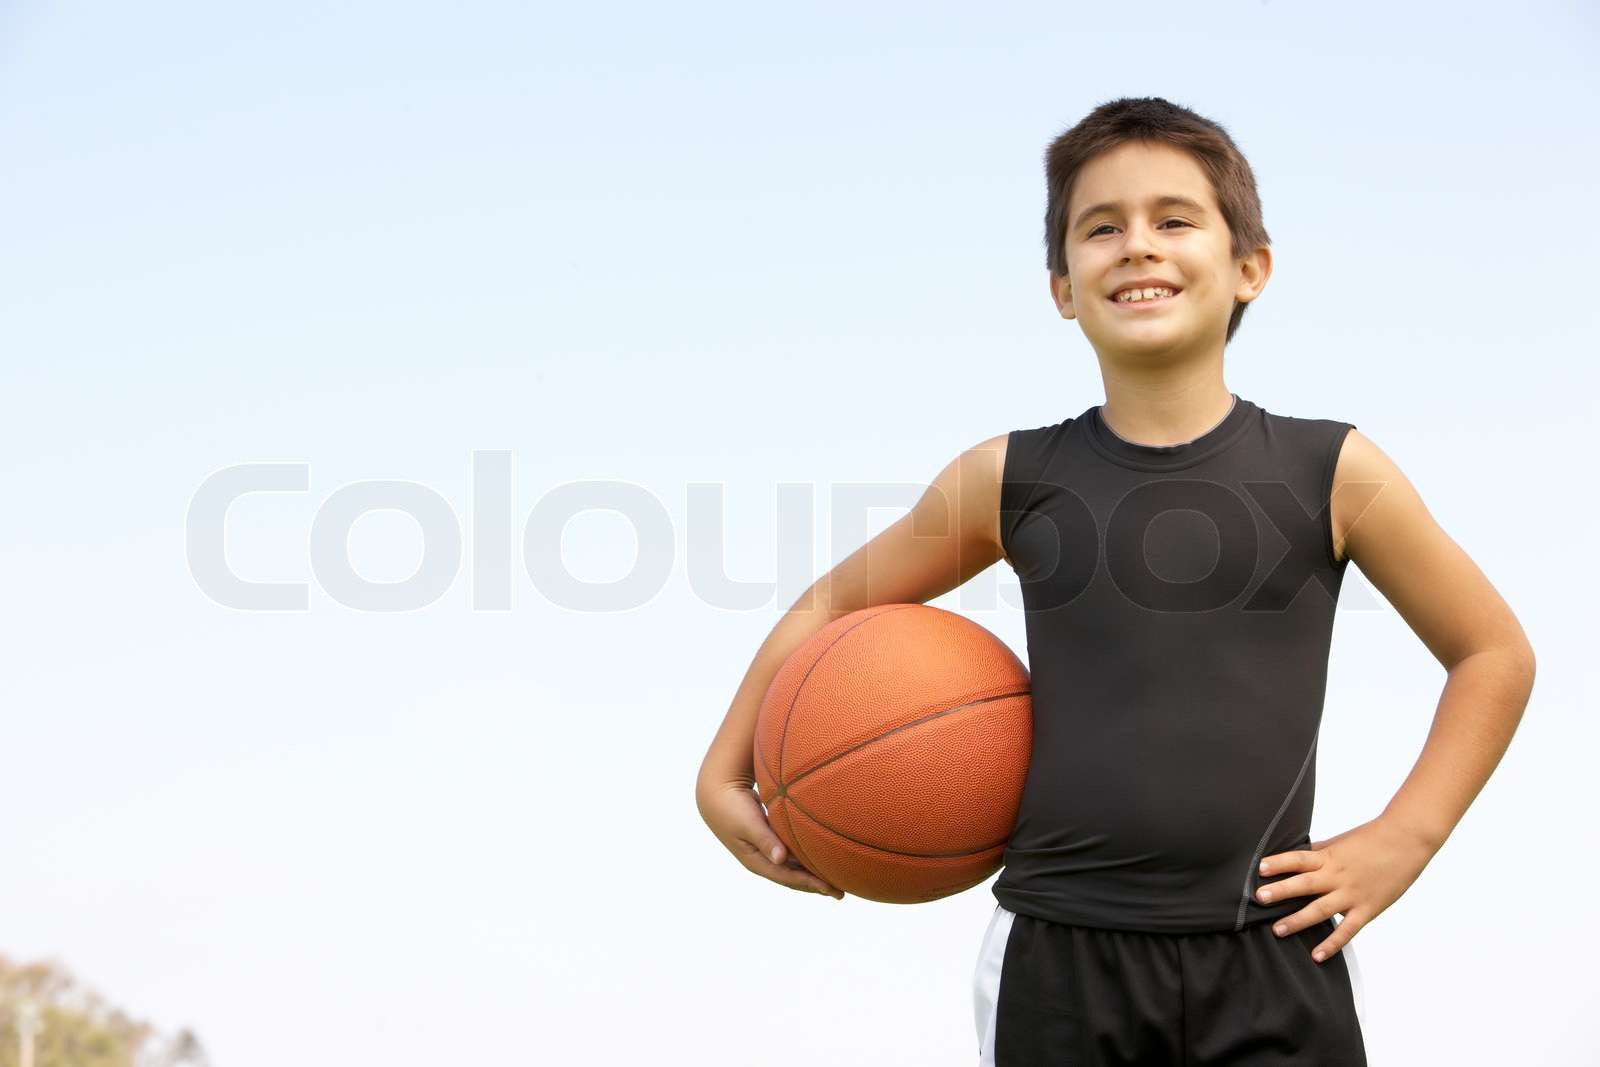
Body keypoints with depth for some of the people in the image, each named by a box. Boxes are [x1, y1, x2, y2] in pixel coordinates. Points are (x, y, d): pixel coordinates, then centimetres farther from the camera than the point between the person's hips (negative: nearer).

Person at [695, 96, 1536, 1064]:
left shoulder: (1331, 473, -1)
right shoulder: (1012, 480, 1)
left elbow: (1495, 651, 11)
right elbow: (830, 609, 15)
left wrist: (1404, 838, 2)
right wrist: (725, 776, 7)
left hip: (1271, 958, -1)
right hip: (1056, 956, 1)